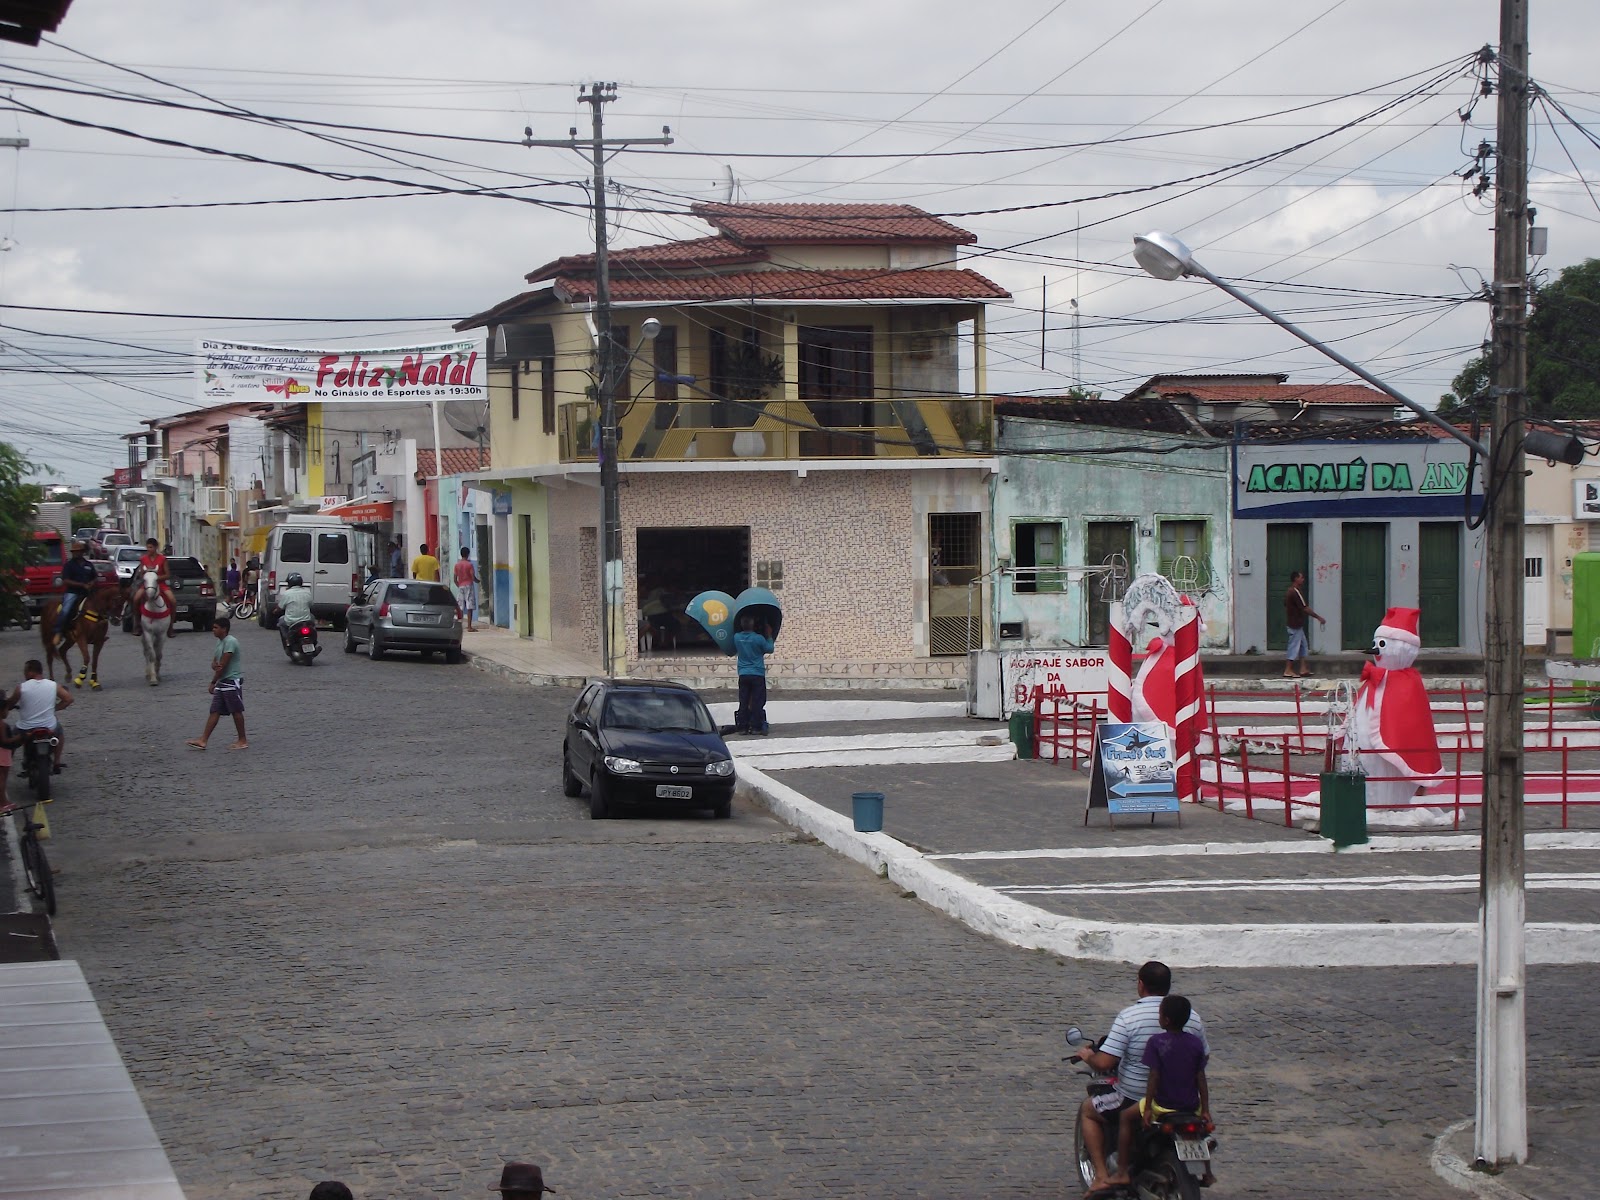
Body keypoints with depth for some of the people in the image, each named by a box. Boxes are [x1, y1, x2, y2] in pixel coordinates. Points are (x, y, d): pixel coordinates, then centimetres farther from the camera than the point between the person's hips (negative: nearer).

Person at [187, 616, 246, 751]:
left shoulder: (230, 642, -16)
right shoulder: (220, 642, 14)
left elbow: (223, 665, -17)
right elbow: (214, 663, 13)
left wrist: (213, 683, -11)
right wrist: (215, 665, -14)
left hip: (232, 680, -9)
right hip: (222, 682, 9)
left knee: (236, 711, -1)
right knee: (215, 711, 5)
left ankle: (242, 741, 8)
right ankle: (203, 740, 2)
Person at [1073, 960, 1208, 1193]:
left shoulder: (1129, 1016, -16)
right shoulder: (1192, 1016, -3)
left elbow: (1104, 1063, -19)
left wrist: (1087, 1056, 3)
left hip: (1134, 1103, -4)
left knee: (1088, 1108, 22)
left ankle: (1102, 1175, 11)